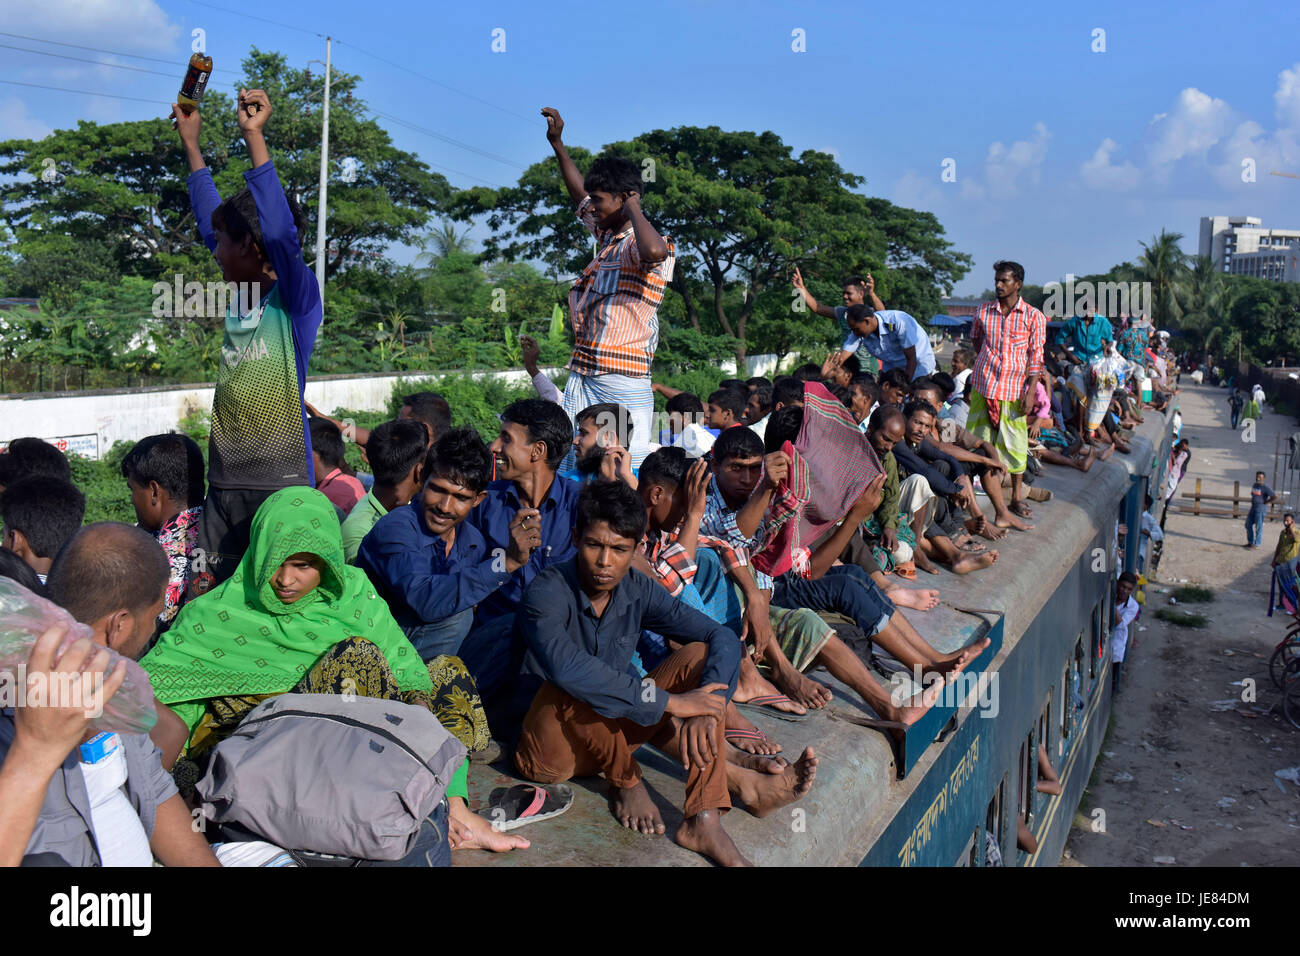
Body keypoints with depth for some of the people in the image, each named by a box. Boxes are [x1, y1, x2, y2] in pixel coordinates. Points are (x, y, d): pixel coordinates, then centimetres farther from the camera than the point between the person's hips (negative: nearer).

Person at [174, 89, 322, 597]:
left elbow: (282, 235, -24)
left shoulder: (297, 298, -6)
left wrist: (254, 138, -24)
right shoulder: (242, 298, 14)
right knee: (204, 598, 9)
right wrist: (191, 145, 35)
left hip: (281, 483, -8)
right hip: (224, 482, 8)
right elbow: (211, 221, 28)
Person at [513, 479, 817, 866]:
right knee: (580, 691, -35)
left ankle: (703, 820, -27)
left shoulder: (637, 591, -5)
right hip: (555, 746, -5)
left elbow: (723, 639, -8)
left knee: (698, 655, -11)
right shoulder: (548, 592, -21)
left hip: (617, 733, 5)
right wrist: (667, 701, -37)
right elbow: (565, 668, -40)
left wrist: (706, 711, -27)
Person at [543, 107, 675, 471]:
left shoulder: (642, 246, -10)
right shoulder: (605, 234, 16)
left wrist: (633, 208, -18)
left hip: (623, 384, -8)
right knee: (569, 465, 2)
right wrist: (557, 142, 37)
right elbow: (580, 195, 35)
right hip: (583, 376, 8)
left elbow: (654, 251, -37)